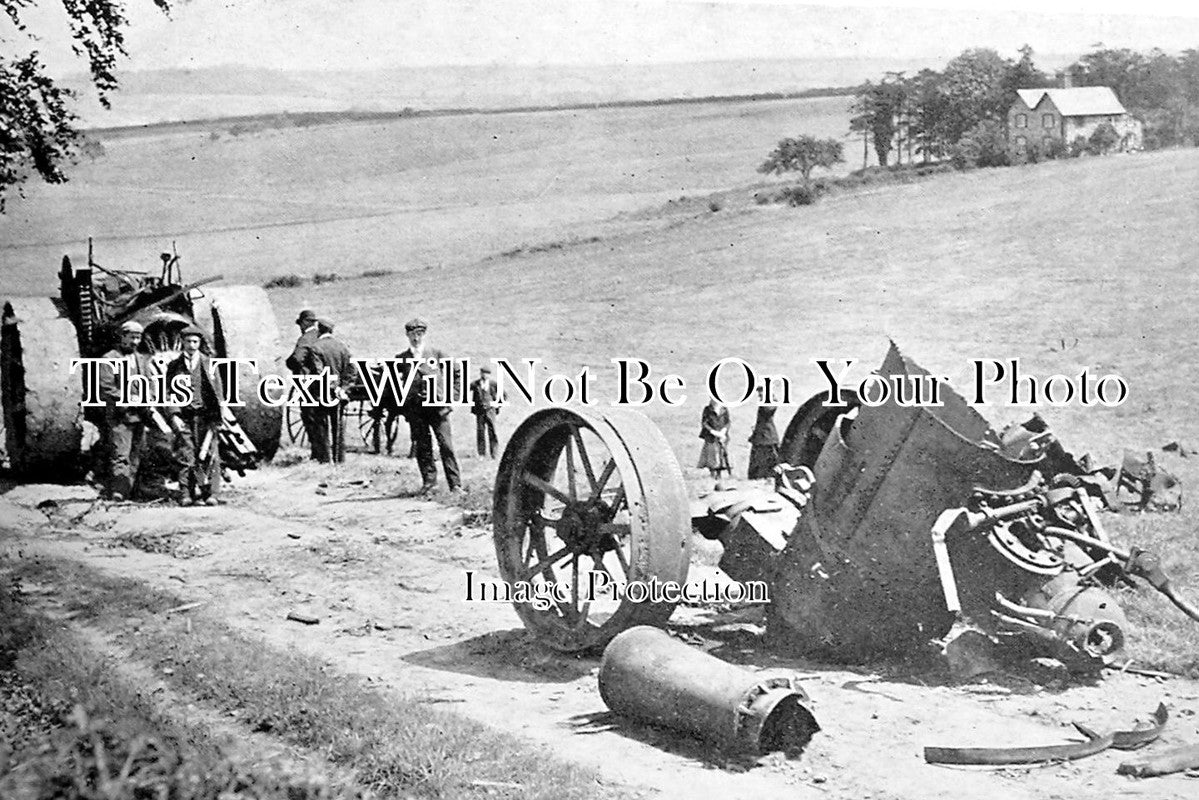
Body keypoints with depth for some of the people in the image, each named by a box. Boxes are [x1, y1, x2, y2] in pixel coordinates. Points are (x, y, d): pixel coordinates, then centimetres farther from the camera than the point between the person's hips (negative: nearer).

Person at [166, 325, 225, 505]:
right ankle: (186, 494, -1)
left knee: (209, 455, -6)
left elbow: (217, 391, 6)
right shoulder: (174, 365, 11)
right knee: (184, 456, -3)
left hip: (205, 415, -1)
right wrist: (174, 415, -8)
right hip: (184, 416, 1)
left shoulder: (208, 363, 9)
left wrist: (216, 417, -3)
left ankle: (211, 493, -5)